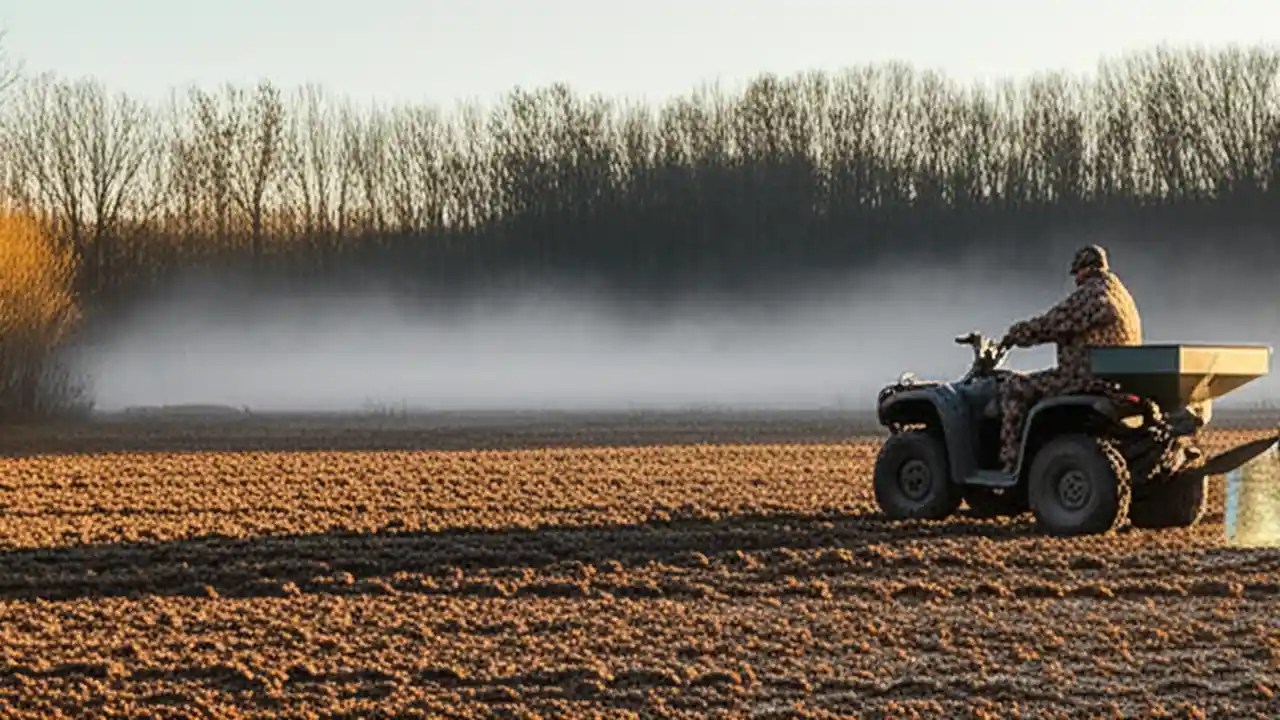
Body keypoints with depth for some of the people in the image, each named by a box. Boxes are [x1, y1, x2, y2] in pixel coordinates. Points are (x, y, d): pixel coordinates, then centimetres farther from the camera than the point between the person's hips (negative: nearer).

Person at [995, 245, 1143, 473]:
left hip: (1087, 377, -10)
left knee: (1014, 388, -4)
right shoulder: (1121, 295, 19)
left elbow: (1049, 325, -15)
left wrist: (1015, 334, 3)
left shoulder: (1090, 295, -14)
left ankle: (1010, 462, -8)